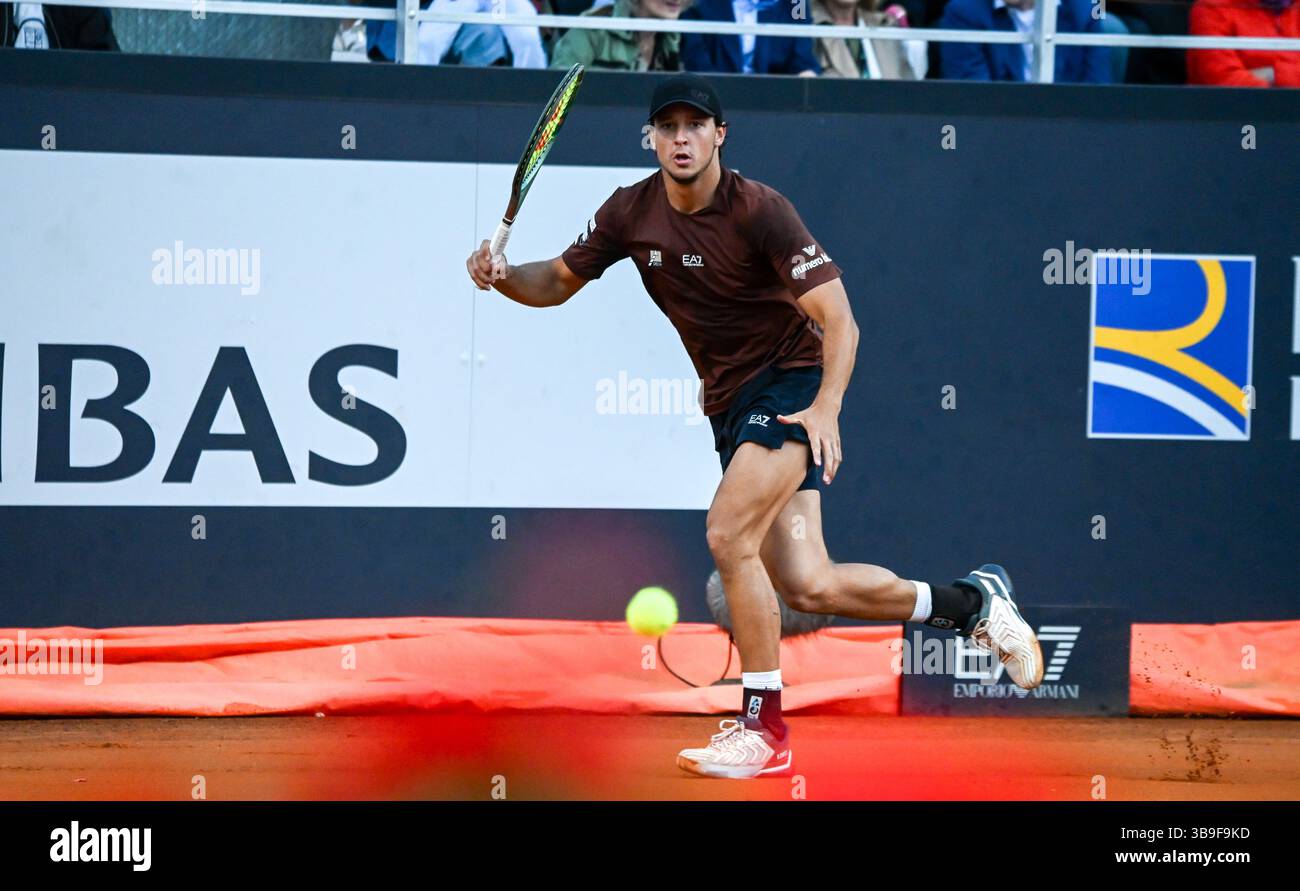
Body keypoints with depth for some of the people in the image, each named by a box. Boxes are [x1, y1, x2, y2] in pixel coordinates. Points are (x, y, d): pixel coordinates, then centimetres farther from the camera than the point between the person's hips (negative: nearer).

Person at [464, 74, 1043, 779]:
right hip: (730, 403, 6)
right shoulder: (631, 212, -1)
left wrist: (826, 408, -33)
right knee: (804, 587, 0)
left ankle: (763, 727, -14)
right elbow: (559, 282, 11)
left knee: (727, 533, -25)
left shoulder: (758, 210, -18)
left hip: (792, 383, -6)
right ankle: (971, 601, 22)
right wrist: (503, 276, -10)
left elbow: (838, 319, -20)